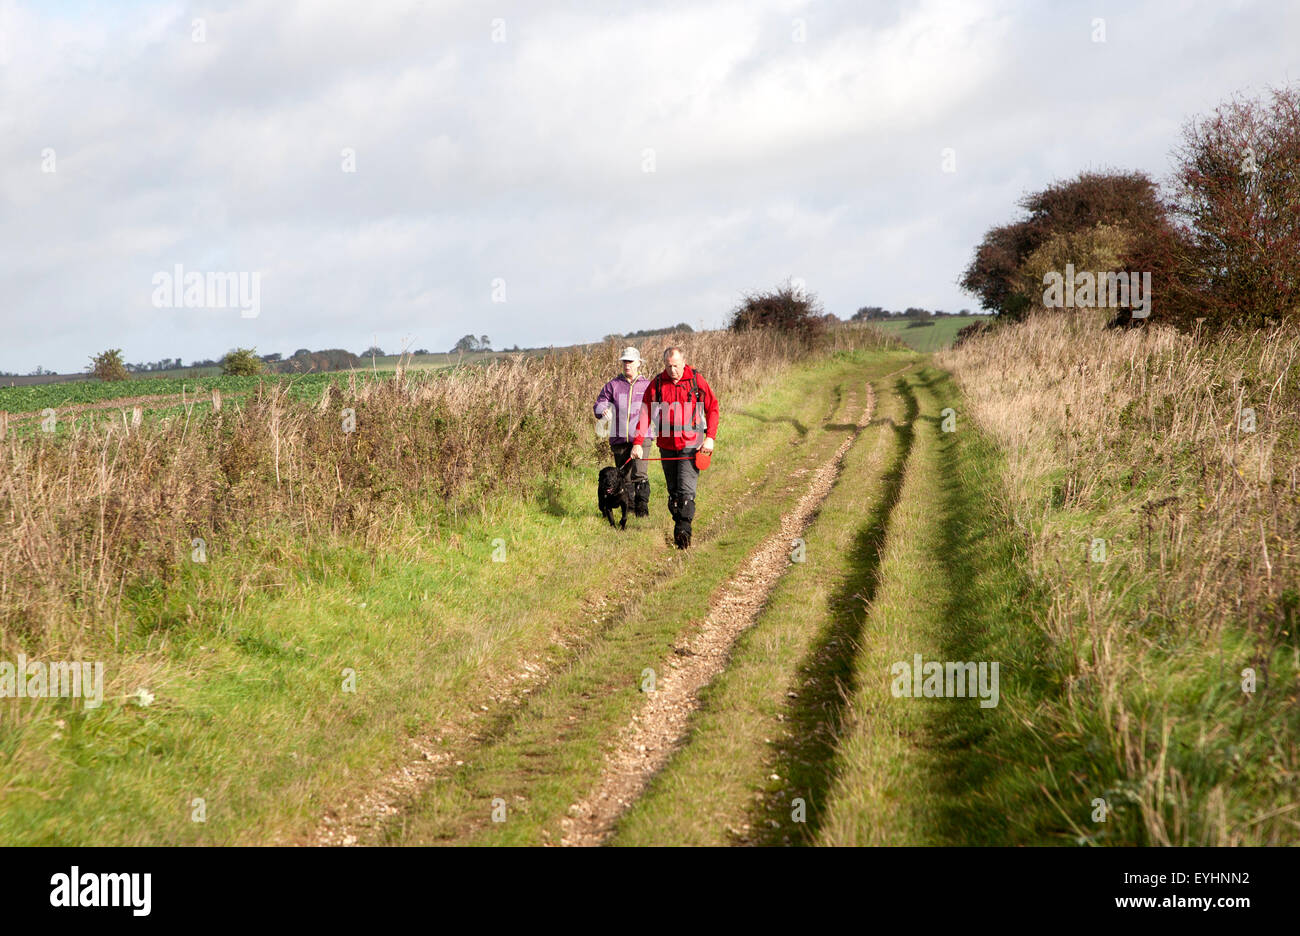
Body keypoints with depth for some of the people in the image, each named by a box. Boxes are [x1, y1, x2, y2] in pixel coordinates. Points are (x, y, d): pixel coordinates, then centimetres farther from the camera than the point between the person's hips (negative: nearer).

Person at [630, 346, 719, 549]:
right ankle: (679, 527, 20)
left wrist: (710, 437, -6)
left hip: (691, 445, -3)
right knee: (673, 491, 10)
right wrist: (638, 442, -10)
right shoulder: (656, 384, 2)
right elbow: (645, 414, 0)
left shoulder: (697, 381, -2)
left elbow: (712, 409, 4)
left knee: (686, 490, -13)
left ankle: (683, 530, -13)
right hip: (667, 446, 3)